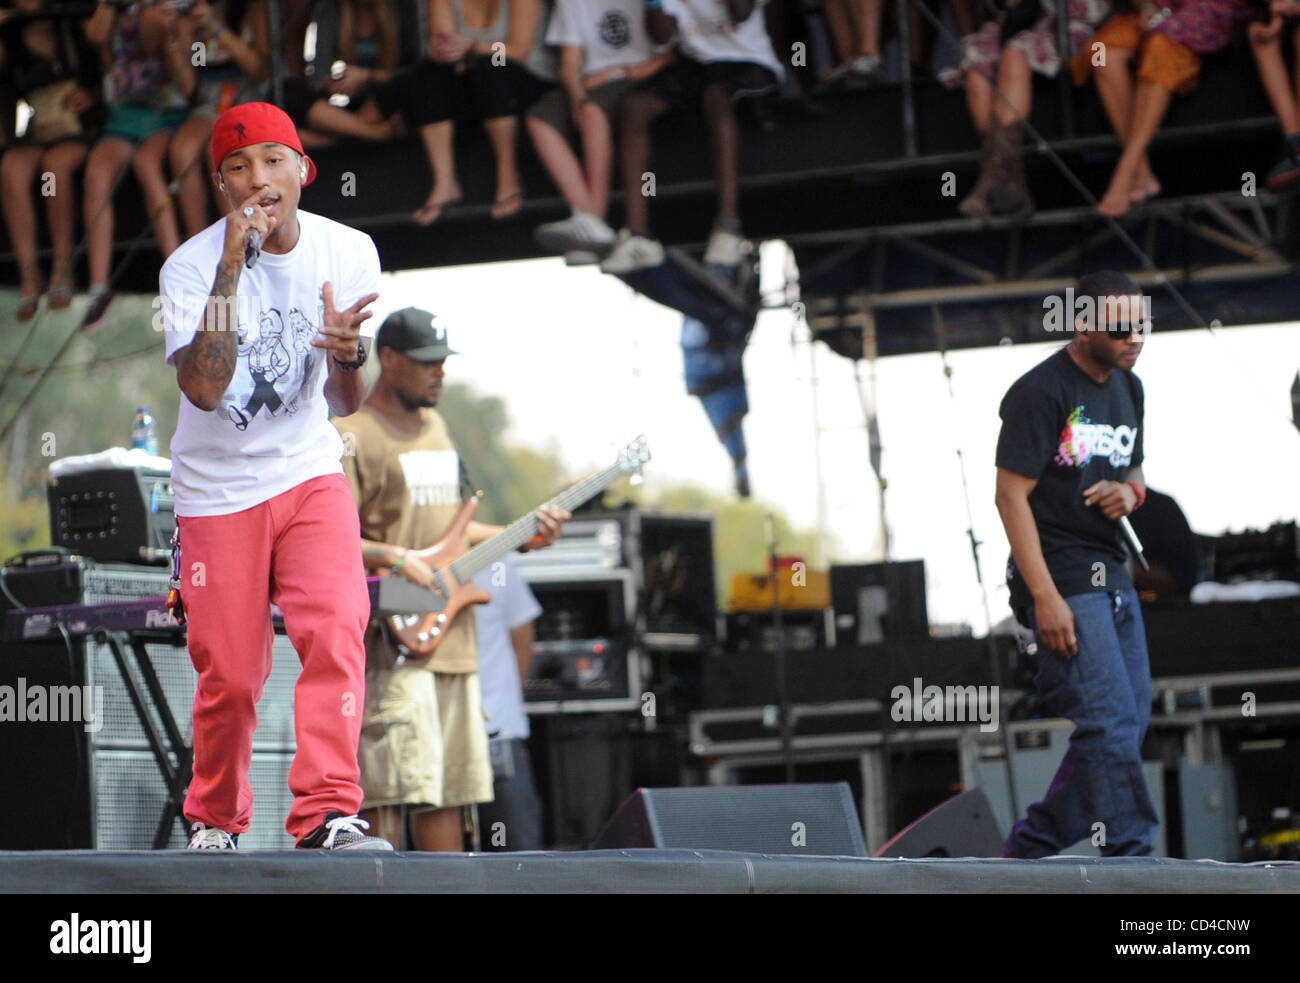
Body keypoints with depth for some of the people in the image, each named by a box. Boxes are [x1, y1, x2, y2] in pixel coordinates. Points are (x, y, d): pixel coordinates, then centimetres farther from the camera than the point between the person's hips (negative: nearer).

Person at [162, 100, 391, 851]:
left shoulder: (350, 252, -3)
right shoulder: (191, 267, -13)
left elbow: (346, 405, 2)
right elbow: (205, 389, -27)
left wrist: (348, 356, -22)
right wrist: (231, 271, -32)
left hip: (310, 474, 2)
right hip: (217, 490, -2)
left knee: (337, 630, -21)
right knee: (230, 677, 0)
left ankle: (328, 815, -24)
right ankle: (216, 819, 25)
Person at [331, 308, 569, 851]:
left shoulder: (433, 425, 20)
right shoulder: (352, 436, -7)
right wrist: (396, 559, -23)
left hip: (452, 639, 9)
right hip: (391, 638, -9)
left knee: (449, 790, 10)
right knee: (390, 785, -14)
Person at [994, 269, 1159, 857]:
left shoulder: (1127, 388, 14)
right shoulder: (1041, 392, -12)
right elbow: (1012, 493, -15)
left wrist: (1129, 492, -2)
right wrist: (1045, 597, -21)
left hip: (1112, 576, 9)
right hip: (1061, 579, -9)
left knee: (1126, 727, 8)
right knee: (1110, 722, -15)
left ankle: (1030, 851, 17)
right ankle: (1132, 857, -13)